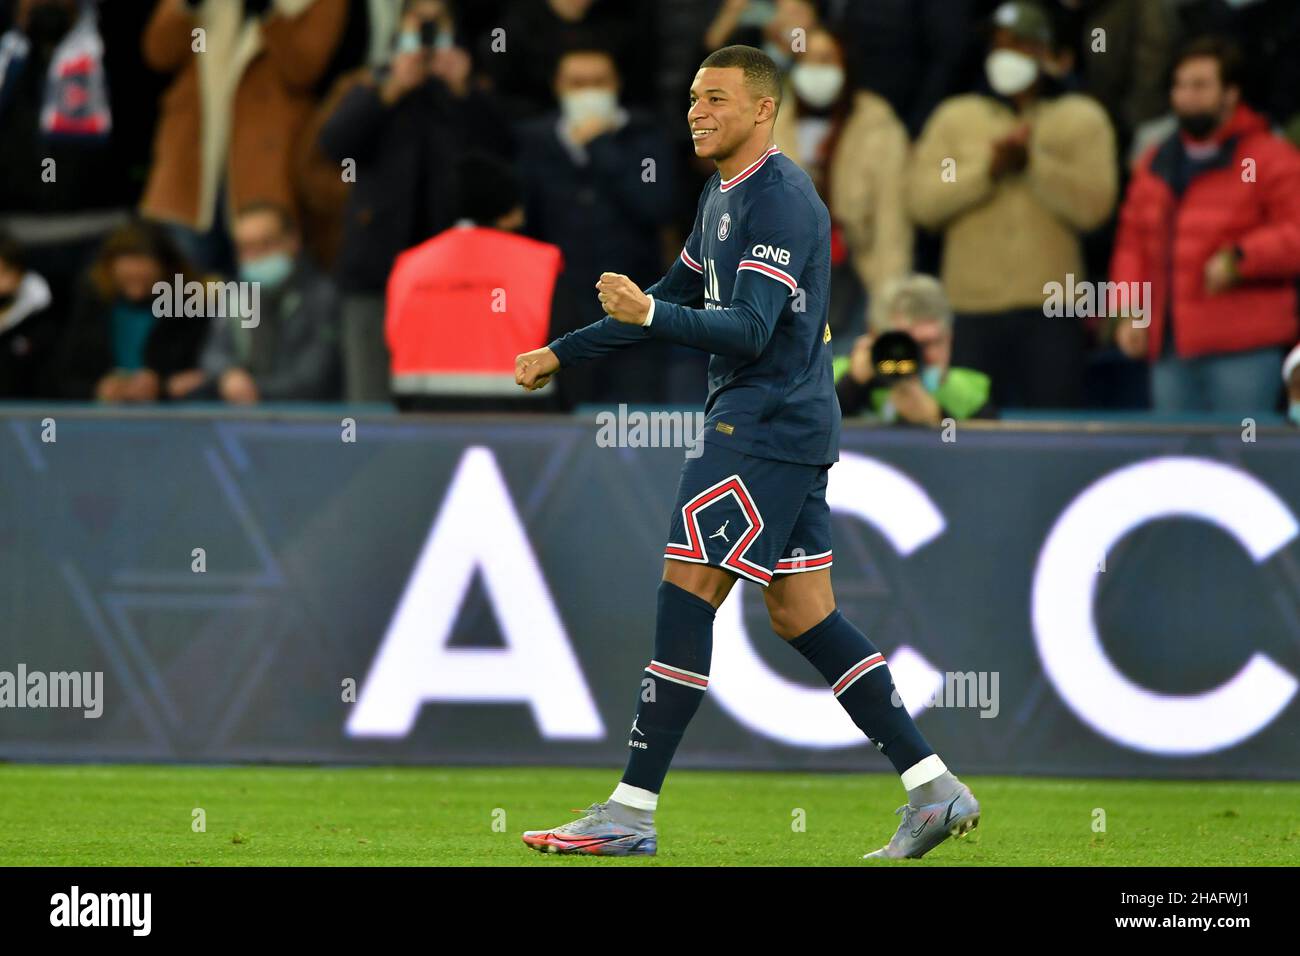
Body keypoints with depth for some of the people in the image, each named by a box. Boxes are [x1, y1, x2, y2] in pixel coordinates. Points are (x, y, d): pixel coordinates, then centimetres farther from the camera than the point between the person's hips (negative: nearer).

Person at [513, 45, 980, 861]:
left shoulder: (779, 199, -14)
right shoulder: (724, 195, 18)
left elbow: (749, 330, -23)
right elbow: (677, 299, 27)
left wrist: (649, 316, -36)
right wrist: (562, 356, 26)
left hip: (767, 426, -10)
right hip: (792, 426, 10)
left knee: (686, 594, -10)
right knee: (803, 615, 8)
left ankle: (632, 812, -10)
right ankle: (933, 789, 7)